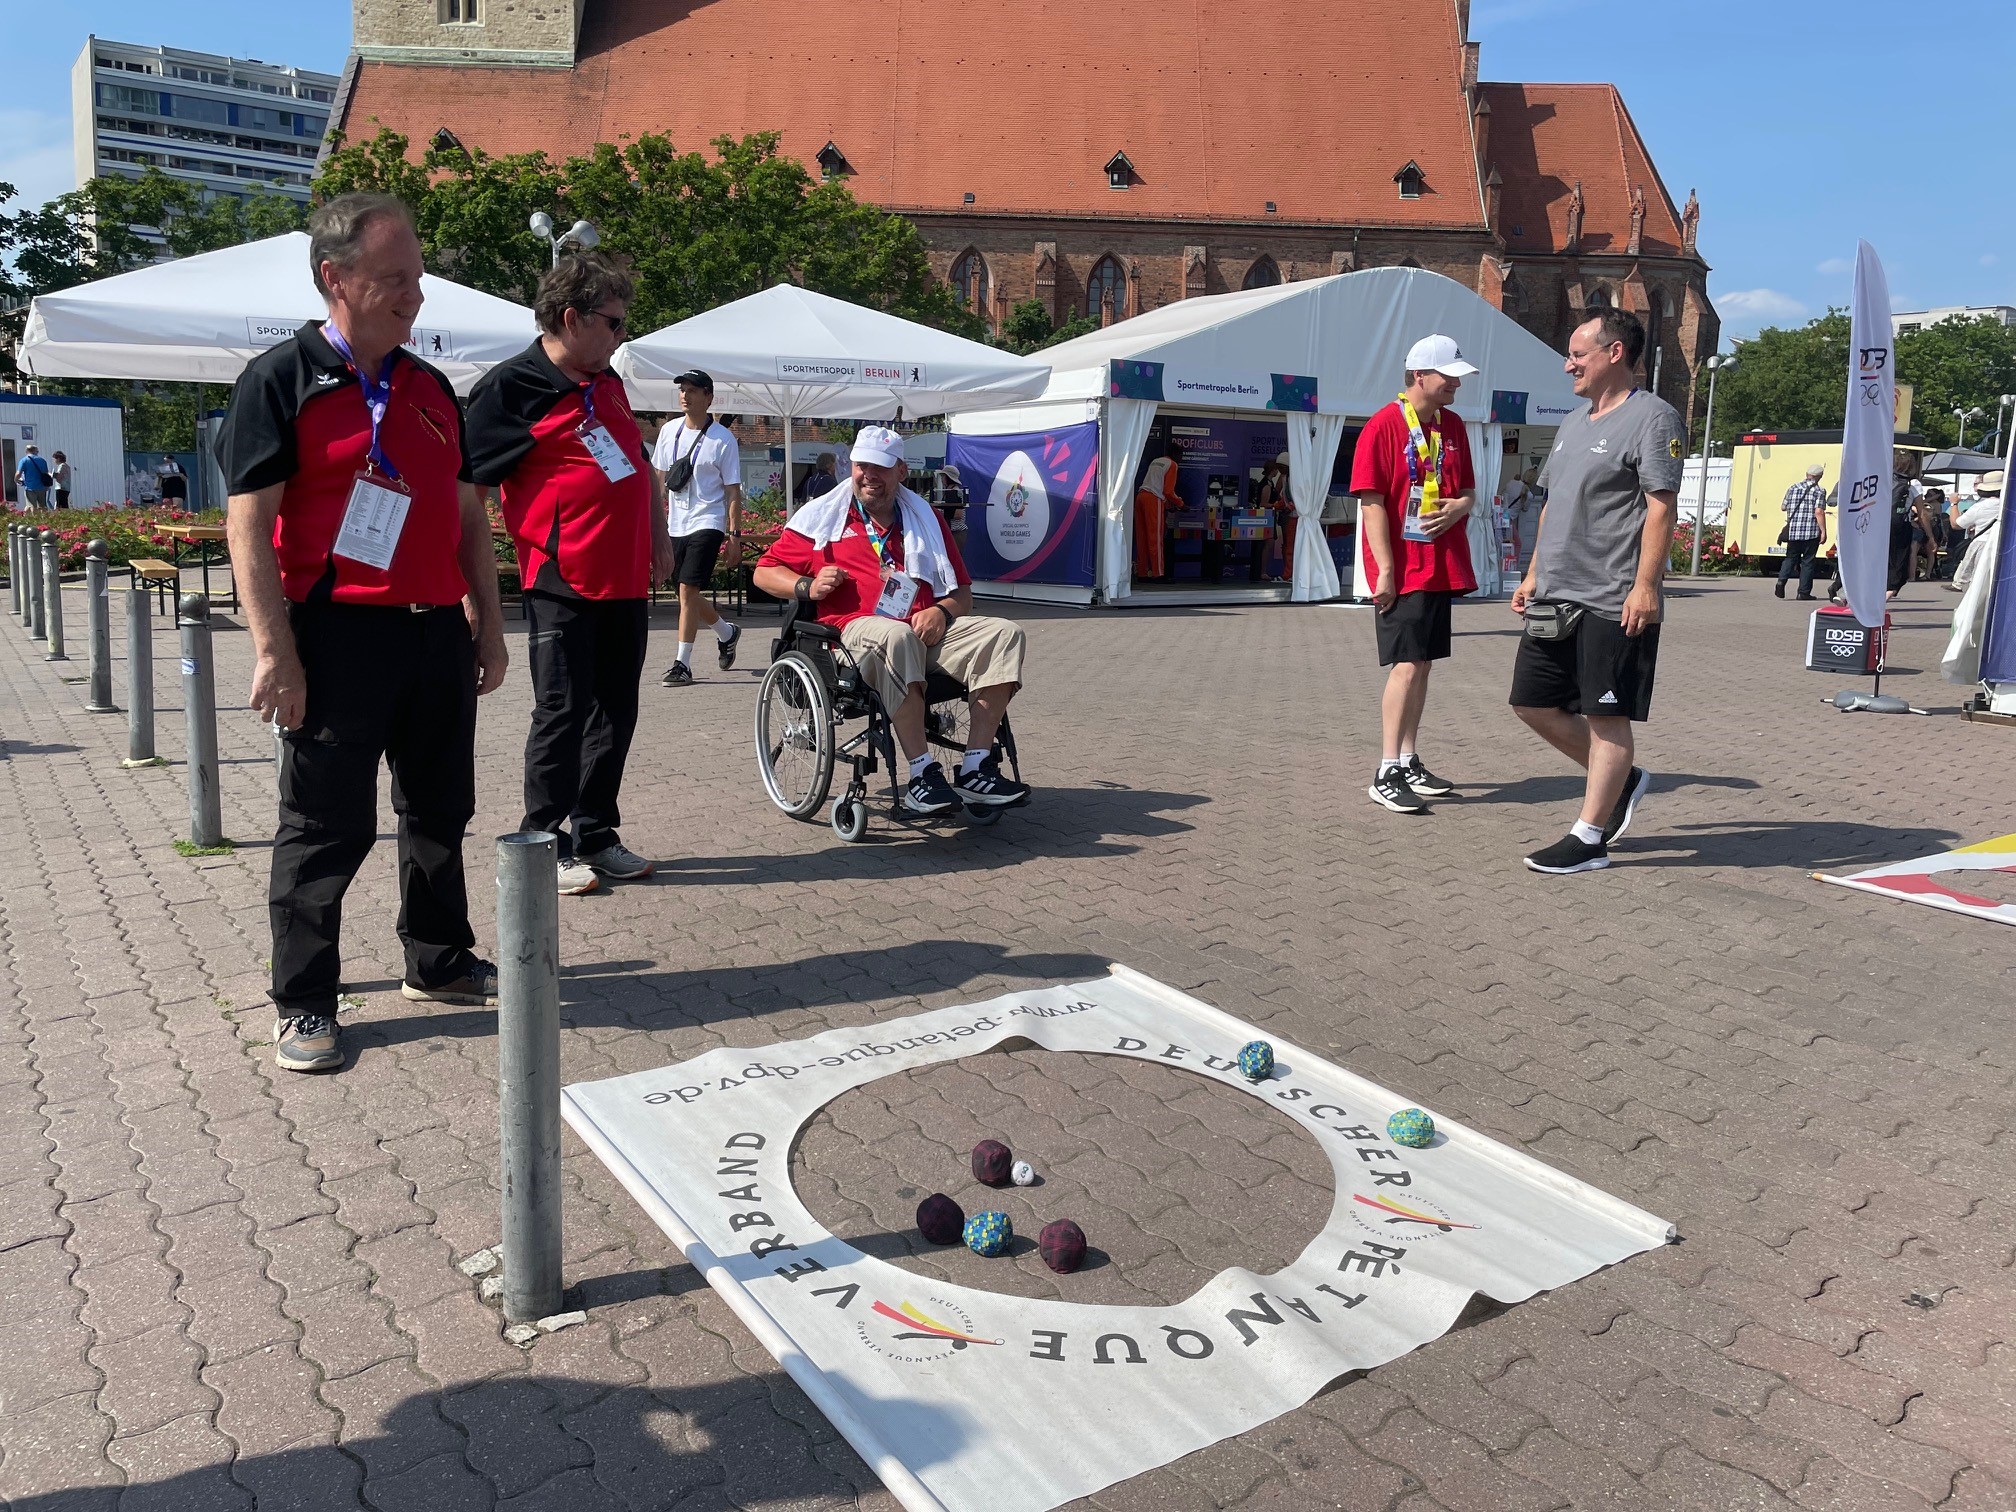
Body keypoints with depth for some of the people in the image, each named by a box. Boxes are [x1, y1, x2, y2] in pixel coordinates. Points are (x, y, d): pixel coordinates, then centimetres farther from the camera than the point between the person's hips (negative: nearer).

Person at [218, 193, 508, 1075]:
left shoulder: (431, 389, 14)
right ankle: (303, 1003, 14)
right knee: (326, 827, 2)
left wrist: (489, 623, 13)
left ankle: (438, 962, 31)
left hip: (438, 632, 6)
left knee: (440, 811, 15)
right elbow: (249, 523, -10)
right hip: (339, 637, -6)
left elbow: (467, 514, 18)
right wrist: (275, 653, -16)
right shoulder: (282, 380, -5)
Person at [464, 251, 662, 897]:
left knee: (615, 711, 11)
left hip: (626, 578, 8)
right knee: (562, 713, -2)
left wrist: (658, 535, 22)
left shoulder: (608, 383, 15)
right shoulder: (511, 388, -9)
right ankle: (544, 844, 10)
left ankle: (594, 836, 22)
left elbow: (637, 465, 28)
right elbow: (468, 485, -12)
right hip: (564, 583, -7)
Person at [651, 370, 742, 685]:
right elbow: (659, 478, 17)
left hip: (706, 524, -6)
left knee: (688, 589, -15)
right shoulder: (669, 431, 9)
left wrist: (735, 536, -10)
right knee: (688, 592, 12)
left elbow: (733, 492, -6)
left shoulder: (723, 439, -6)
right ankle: (727, 633, 38)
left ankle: (683, 663, -9)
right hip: (675, 525, 6)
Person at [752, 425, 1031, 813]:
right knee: (895, 636, -41)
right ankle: (921, 774, -39)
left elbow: (962, 592, 21)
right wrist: (807, 587, -4)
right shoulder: (823, 516, 16)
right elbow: (764, 572, 16)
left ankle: (975, 769, -25)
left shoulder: (925, 520, 24)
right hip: (855, 630, -4)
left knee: (1003, 634, -19)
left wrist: (942, 611, -3)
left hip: (926, 634, 4)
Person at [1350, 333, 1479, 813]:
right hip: (1402, 571, -7)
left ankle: (1409, 763, 21)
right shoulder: (1383, 427, -10)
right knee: (1407, 666, -10)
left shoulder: (1453, 427, 12)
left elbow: (1468, 489, 21)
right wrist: (1385, 569, -18)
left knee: (1423, 664, 11)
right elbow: (1372, 503, -14)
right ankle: (1386, 774, -5)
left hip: (1442, 567, 7)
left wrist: (1460, 506, -4)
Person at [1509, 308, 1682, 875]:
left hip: (1614, 603, -9)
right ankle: (1623, 779, 28)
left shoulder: (1652, 417, -8)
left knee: (1605, 717, -2)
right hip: (1556, 596, 9)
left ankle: (1588, 837, 5)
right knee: (1534, 703, 12)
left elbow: (1662, 507, -15)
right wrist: (1534, 574, 20)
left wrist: (1645, 586, -21)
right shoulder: (1573, 424, 19)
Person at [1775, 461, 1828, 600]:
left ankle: (1781, 581, -12)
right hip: (1811, 533, -3)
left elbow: (1783, 507, 17)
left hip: (1793, 531, 4)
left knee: (1790, 558, 13)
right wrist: (1823, 532, -12)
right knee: (1808, 561, 4)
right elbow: (1819, 512, -14)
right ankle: (1804, 592, 4)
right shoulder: (1819, 491, -5)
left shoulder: (1793, 488, 8)